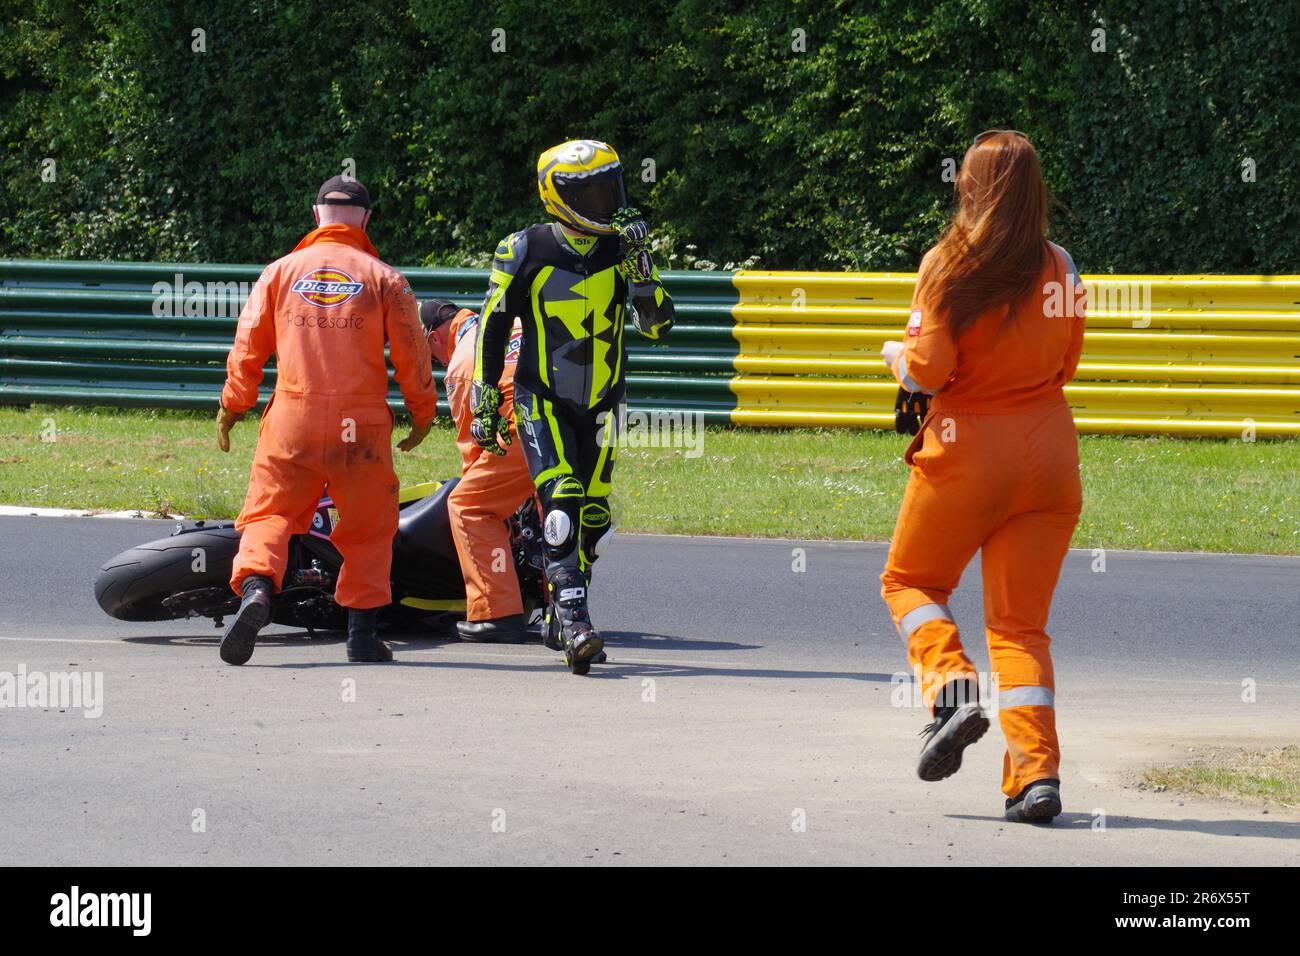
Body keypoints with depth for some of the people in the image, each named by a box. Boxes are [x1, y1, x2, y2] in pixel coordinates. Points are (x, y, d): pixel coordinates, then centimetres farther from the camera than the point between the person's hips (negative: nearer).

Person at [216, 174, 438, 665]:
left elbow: (248, 347, 8)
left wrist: (232, 405, 20)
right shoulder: (384, 279, 3)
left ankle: (255, 586, -26)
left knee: (269, 514, 2)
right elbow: (412, 354, 3)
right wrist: (423, 413, 17)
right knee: (368, 530, 13)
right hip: (362, 427, -1)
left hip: (292, 421, 1)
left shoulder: (280, 272, 7)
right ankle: (362, 631, 13)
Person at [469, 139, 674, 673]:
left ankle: (561, 618, 25)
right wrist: (484, 404, -3)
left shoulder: (621, 250, 0)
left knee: (592, 515, 8)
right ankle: (575, 624, -26)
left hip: (601, 405, 4)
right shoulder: (525, 252, -8)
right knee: (562, 500, -20)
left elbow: (657, 325, -6)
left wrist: (640, 266, -20)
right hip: (541, 402, -4)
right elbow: (493, 328, -1)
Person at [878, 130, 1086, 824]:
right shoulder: (1060, 269, 3)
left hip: (966, 453, -3)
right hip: (1048, 455, 3)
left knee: (909, 581, 19)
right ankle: (1036, 772, -5)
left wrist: (898, 357, 9)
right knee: (1021, 622, 9)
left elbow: (928, 368, -12)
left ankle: (952, 687, -6)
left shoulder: (948, 266, -9)